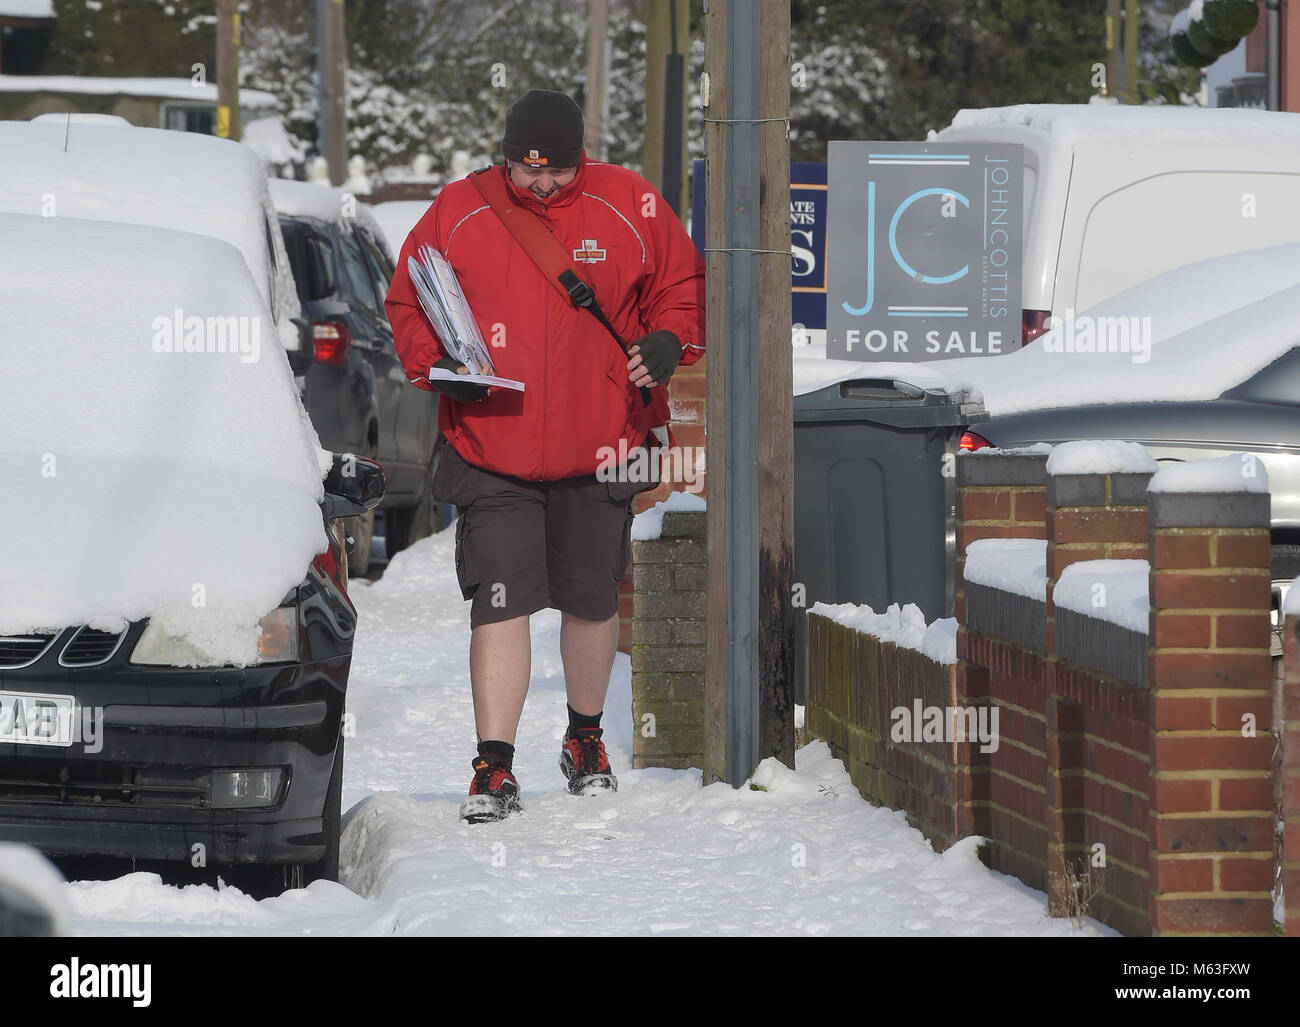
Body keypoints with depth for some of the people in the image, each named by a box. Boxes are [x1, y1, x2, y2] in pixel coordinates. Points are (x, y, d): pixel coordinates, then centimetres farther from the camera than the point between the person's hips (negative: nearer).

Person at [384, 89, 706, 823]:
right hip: (492, 452, -1)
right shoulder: (459, 213, -2)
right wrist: (437, 364, -10)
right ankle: (495, 768, -9)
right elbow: (407, 303, 8)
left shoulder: (629, 208, -2)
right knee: (500, 601, -11)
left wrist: (668, 343, -9)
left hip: (598, 451, 1)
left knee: (592, 601, 14)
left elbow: (681, 286, 10)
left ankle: (587, 739, 36)